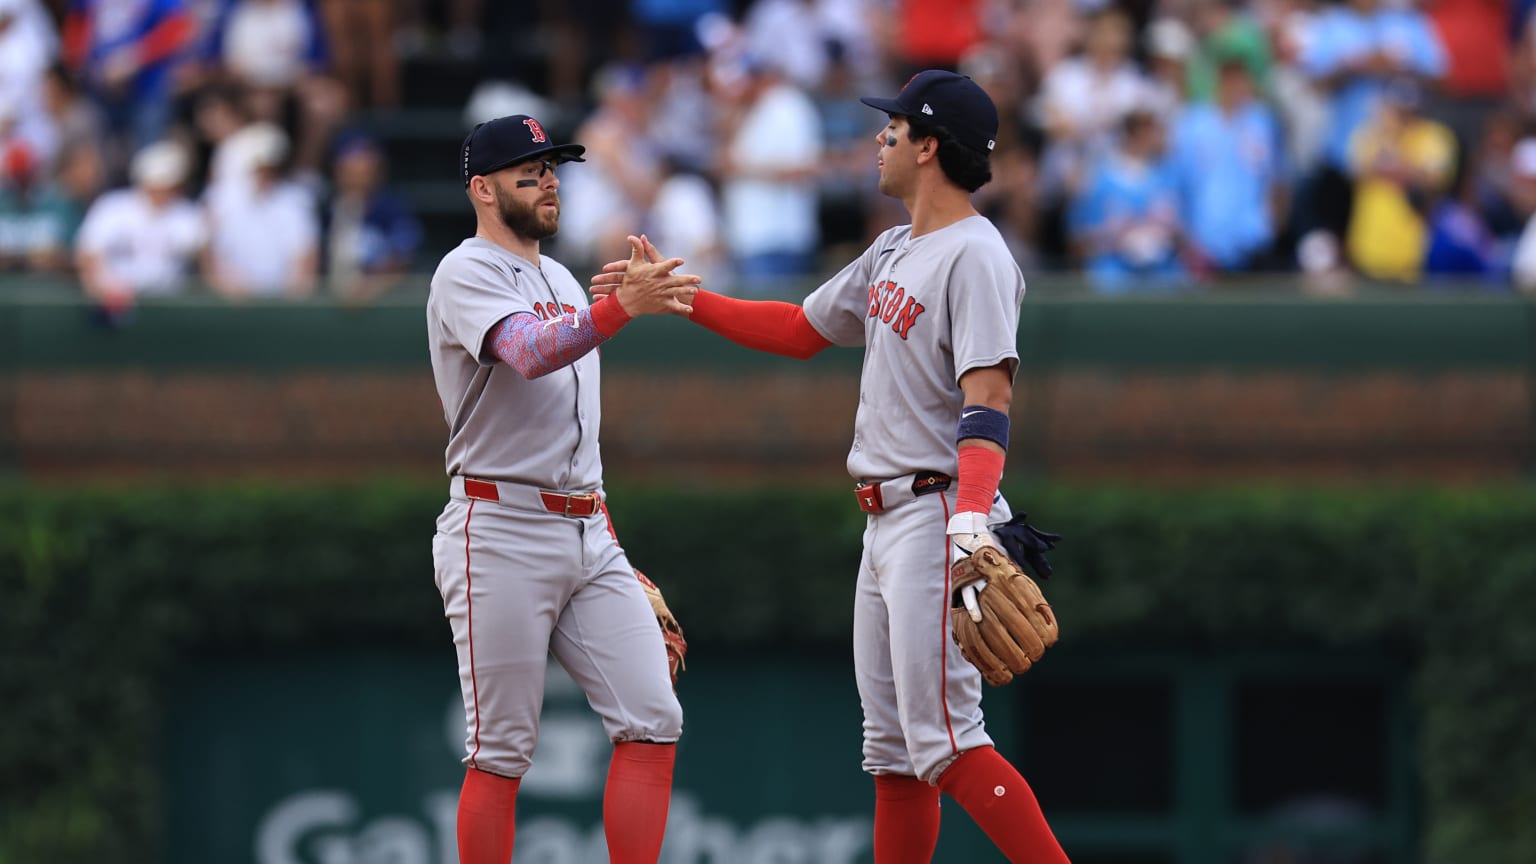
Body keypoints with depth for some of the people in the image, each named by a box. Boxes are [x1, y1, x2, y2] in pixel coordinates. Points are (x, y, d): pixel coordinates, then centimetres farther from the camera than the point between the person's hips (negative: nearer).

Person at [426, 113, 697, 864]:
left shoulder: (563, 284, 21)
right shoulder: (466, 275, -6)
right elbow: (529, 352, -27)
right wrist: (622, 306, -41)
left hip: (587, 539, 8)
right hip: (500, 534, -8)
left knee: (651, 723, -4)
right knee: (501, 752, -4)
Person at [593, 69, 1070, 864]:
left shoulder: (975, 256, -14)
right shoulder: (894, 253, 17)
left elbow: (988, 398, -25)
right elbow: (800, 330, 27)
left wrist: (971, 520, -38)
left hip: (939, 516, -10)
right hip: (886, 523, 10)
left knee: (945, 744, -17)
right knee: (892, 750, 10)